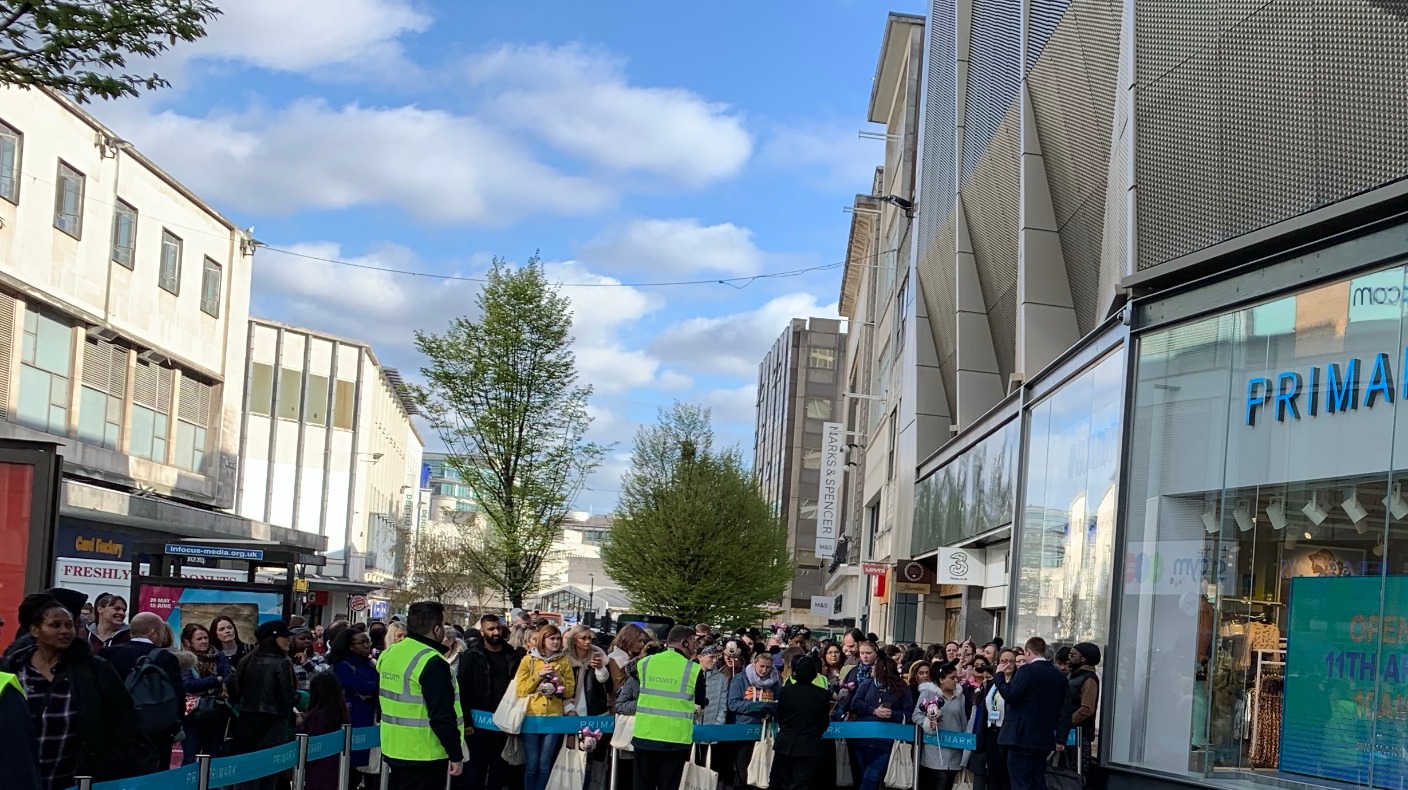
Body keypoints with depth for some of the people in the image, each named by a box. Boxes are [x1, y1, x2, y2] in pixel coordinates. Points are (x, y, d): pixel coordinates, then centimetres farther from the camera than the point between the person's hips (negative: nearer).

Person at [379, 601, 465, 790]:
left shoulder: (390, 654, 8)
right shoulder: (432, 662, -20)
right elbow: (442, 716, -22)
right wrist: (456, 754, -16)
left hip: (393, 749, 9)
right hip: (424, 754, -9)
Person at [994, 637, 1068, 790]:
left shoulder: (1027, 671, -11)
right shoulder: (1059, 676, 11)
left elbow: (1009, 696, -16)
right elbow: (1062, 709, 14)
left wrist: (1000, 676, -2)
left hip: (1022, 737, -7)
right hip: (1045, 739, 7)